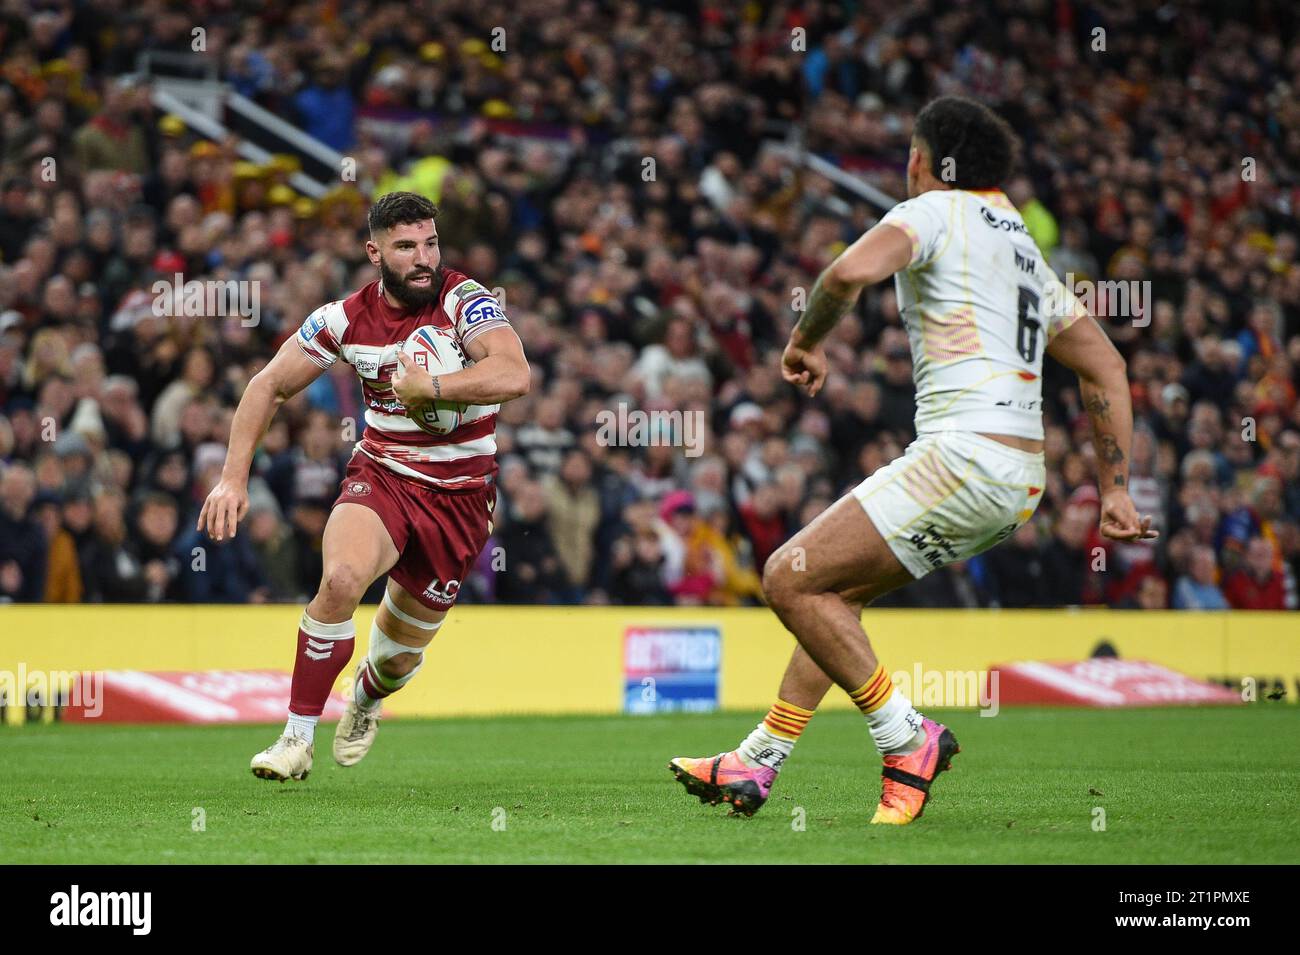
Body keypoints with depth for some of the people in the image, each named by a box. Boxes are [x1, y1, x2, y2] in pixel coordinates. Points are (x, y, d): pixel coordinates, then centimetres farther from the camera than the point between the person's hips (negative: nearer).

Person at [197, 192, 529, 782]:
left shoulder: (463, 301, -16)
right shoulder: (346, 317, -6)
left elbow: (514, 376, -33)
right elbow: (270, 385, 5)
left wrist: (426, 386, -29)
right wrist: (233, 478, -4)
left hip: (460, 494, -1)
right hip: (381, 474, 1)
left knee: (402, 653, 7)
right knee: (341, 578, -31)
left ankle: (366, 699, 48)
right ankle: (297, 741, -21)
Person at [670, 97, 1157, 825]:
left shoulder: (937, 212, -2)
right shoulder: (1025, 247, 24)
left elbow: (852, 271, -22)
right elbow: (1107, 368, 23)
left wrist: (806, 343, -3)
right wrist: (1117, 489, 22)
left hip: (963, 455, -9)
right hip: (1021, 480, 9)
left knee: (791, 579, -6)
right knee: (836, 590, 19)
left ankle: (907, 738, -5)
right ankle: (757, 764, 20)